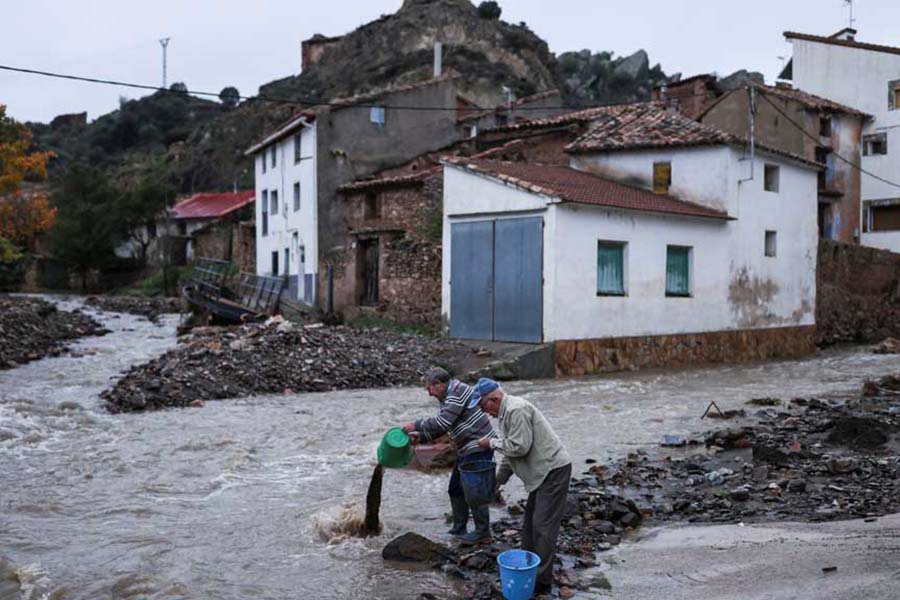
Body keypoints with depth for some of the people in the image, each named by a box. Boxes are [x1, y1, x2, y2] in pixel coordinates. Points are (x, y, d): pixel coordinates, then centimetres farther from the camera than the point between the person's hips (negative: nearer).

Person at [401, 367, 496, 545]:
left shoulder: (457, 391, -16)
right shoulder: (449, 396, 16)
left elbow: (442, 422, -24)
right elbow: (442, 427, 18)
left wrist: (417, 425, -15)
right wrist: (421, 437, 6)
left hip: (479, 447, -11)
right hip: (466, 450, 11)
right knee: (456, 489, 14)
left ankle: (483, 533, 5)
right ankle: (459, 529, 23)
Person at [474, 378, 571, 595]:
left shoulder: (516, 409, -19)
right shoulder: (506, 412, 13)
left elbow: (519, 446, -24)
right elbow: (510, 452, 21)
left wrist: (492, 443, -10)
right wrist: (497, 480, 24)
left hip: (554, 470, -11)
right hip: (543, 472, 11)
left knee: (543, 525, -8)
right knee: (531, 521, 17)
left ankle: (542, 580, -1)